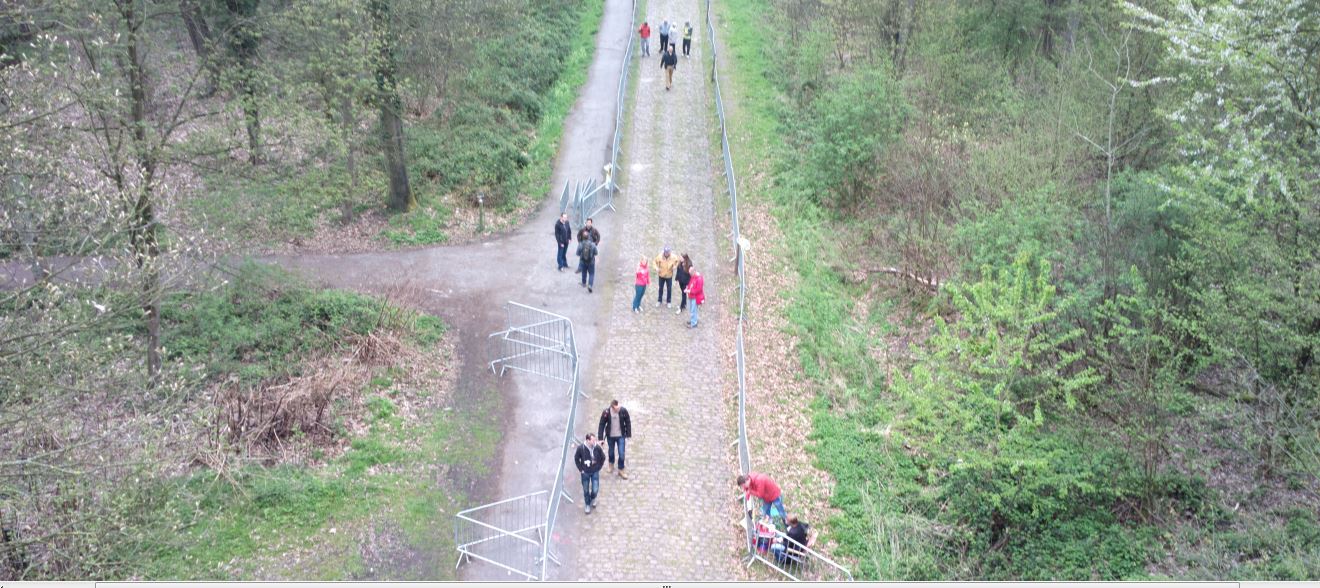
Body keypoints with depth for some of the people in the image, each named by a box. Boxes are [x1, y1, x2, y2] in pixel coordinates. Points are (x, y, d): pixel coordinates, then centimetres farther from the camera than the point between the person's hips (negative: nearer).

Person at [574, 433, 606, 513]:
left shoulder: (597, 447, -18)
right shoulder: (581, 448, -21)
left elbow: (603, 457, 0)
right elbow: (576, 458, -3)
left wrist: (599, 466, 1)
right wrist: (580, 469, -3)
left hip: (595, 472, 1)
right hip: (585, 472, -1)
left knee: (595, 490, 0)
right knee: (586, 490, 11)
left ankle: (593, 499, 36)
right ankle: (587, 505, 35)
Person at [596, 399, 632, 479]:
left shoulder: (623, 411, -20)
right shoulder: (606, 413, -22)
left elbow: (628, 423, -7)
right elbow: (601, 425, -12)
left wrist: (628, 435, -5)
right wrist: (600, 439, -11)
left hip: (621, 436, 0)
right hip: (610, 436, 0)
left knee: (621, 454, -1)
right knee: (611, 452, 21)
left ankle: (621, 470, 22)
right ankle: (611, 464, 51)